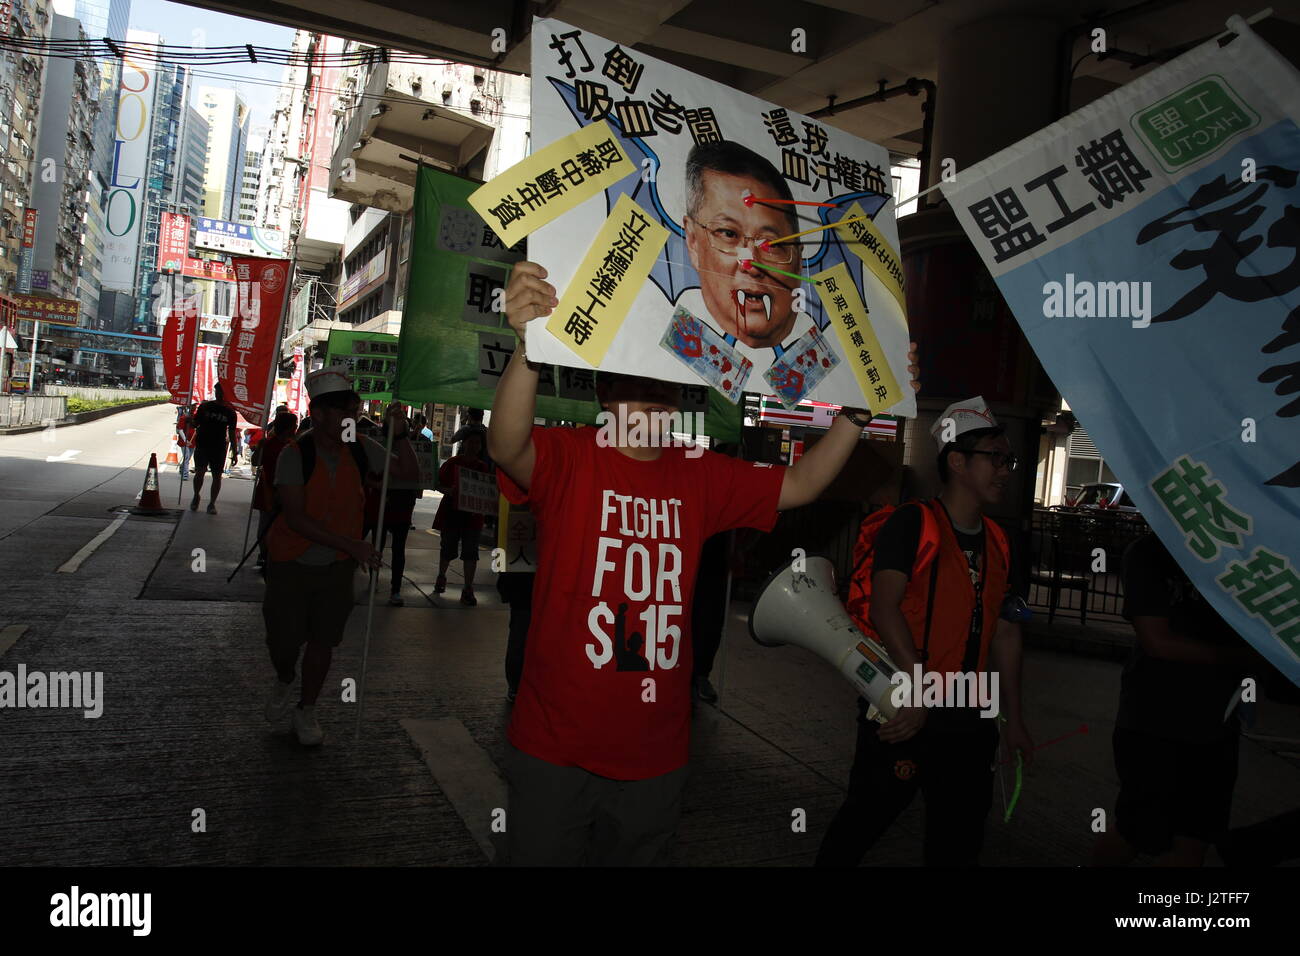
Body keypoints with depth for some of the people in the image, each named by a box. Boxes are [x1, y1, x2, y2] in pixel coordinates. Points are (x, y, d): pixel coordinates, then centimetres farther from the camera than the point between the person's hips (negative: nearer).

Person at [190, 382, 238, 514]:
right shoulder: (205, 406, 6)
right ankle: (196, 497, 16)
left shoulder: (230, 412, 5)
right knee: (200, 472, -8)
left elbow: (232, 433, 8)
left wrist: (234, 452, 5)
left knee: (217, 476, 1)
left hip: (219, 448, 0)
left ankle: (212, 503, 13)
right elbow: (195, 423, 10)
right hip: (202, 445, 0)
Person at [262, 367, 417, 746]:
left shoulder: (361, 449, -5)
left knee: (323, 640, 8)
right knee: (284, 639, 3)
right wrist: (351, 544, -30)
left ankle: (306, 711, 27)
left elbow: (407, 471, 5)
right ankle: (283, 681, 38)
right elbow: (296, 517, -24)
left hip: (338, 566, 3)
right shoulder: (295, 454, -17)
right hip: (291, 563, -3)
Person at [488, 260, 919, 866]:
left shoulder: (699, 476, 4)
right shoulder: (567, 458, -10)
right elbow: (507, 446, -31)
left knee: (639, 855, 22)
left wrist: (860, 406, -4)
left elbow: (799, 485, 6)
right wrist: (528, 346, -48)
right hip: (555, 748, -3)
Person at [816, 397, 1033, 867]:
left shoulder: (998, 543, 11)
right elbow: (884, 607, -21)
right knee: (865, 820, 7)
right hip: (902, 714, -7)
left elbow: (1005, 633, 15)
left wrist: (1013, 718, 16)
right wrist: (920, 688, -25)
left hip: (969, 721, 7)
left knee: (958, 844, 16)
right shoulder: (913, 522, -11)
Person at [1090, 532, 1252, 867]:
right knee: (1137, 832, 9)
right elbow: (1158, 641, -14)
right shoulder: (1148, 553, -11)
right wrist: (1241, 655, -12)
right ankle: (1094, 864, 38)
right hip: (1153, 723, -4)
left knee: (1192, 842, 10)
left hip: (1217, 725, 4)